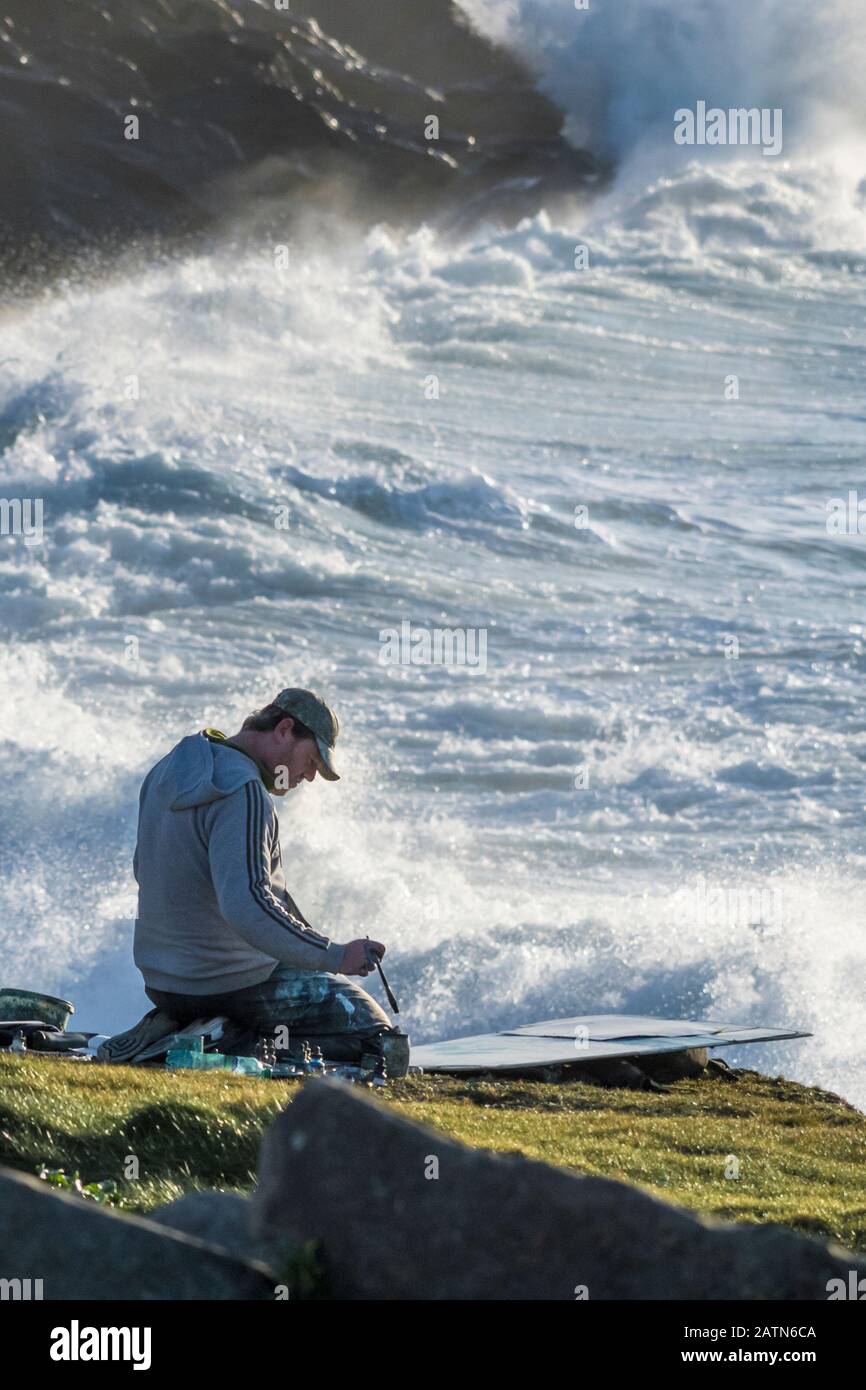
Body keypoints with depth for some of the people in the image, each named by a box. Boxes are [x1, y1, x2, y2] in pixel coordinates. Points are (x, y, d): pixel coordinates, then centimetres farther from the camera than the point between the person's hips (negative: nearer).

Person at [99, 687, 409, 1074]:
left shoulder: (169, 769, 8)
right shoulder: (243, 793, -22)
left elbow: (145, 868, 21)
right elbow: (246, 904, -33)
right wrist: (334, 955, -32)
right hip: (231, 981, -9)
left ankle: (177, 1026, 11)